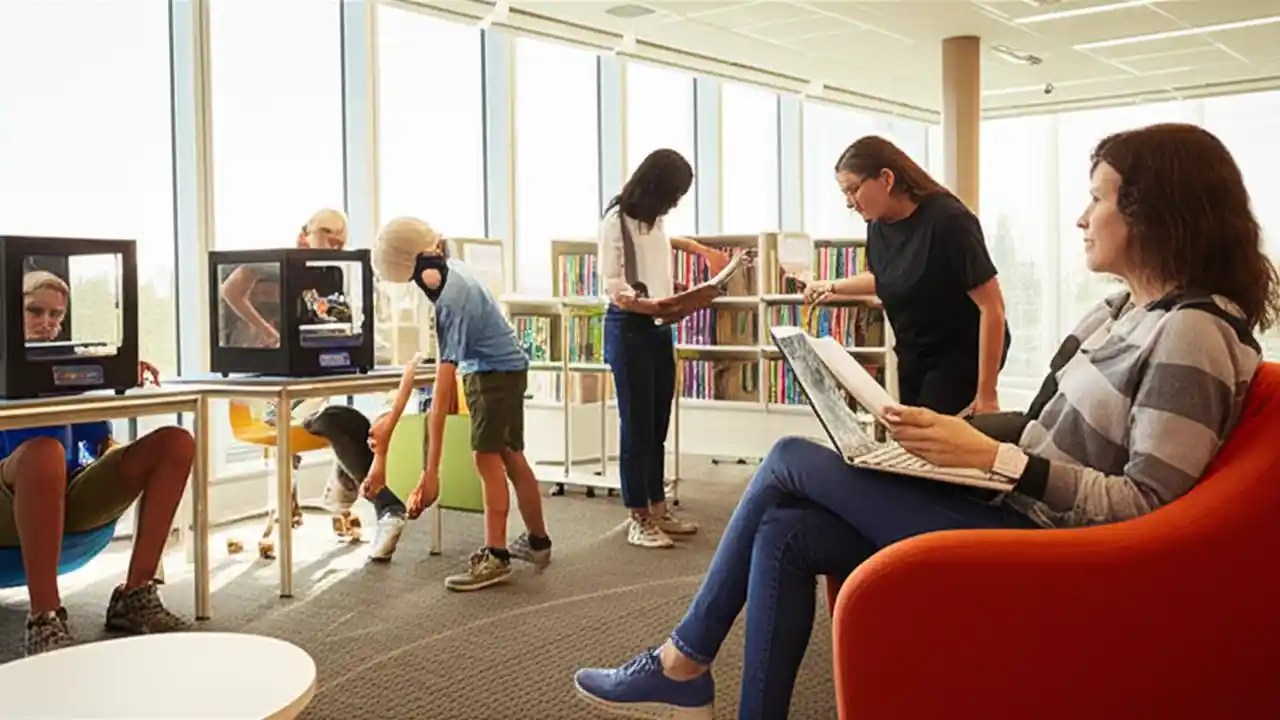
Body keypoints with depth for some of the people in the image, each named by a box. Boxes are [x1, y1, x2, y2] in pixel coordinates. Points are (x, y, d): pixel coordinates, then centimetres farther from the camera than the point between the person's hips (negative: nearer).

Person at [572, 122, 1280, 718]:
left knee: (790, 461, -8)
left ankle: (684, 661, 8)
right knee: (783, 533, -7)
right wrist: (957, 429, 4)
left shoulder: (1193, 333, -16)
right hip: (1016, 508, 9)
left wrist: (994, 457, -27)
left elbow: (1145, 503, -22)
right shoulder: (1124, 310, 13)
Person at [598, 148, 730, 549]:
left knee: (658, 424, 9)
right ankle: (637, 520, 2)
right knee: (637, 424, -5)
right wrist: (650, 305, -30)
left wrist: (702, 250, 32)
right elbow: (613, 289, -16)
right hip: (629, 328, -8)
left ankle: (658, 509, 18)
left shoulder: (654, 218, 13)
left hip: (659, 328, 8)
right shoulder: (616, 220, -12)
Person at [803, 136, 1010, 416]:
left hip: (962, 355, -8)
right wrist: (833, 286, 17)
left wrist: (986, 393, -25)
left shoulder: (947, 220, -23)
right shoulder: (878, 225, -2)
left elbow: (992, 307, -24)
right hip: (913, 357, 8)